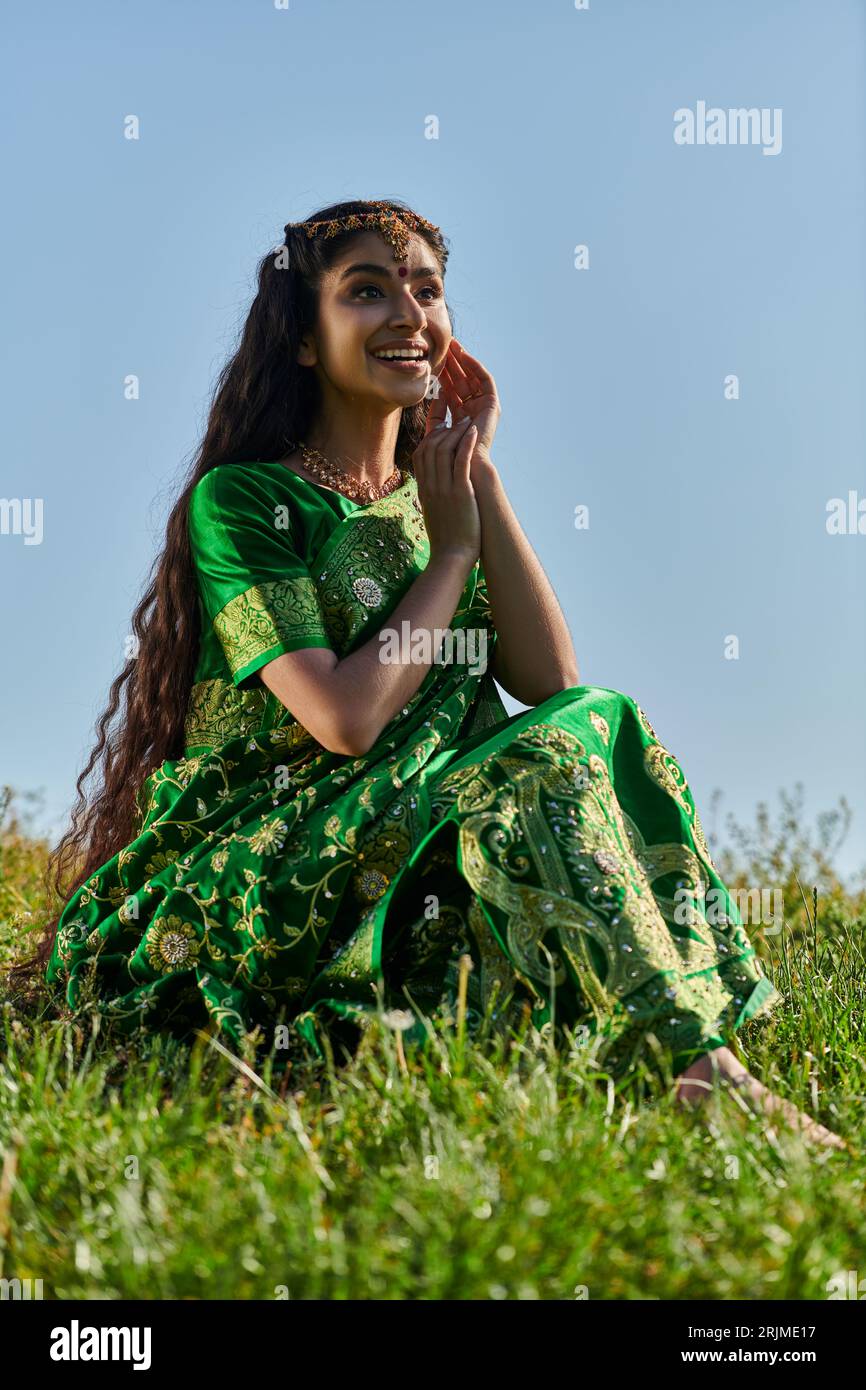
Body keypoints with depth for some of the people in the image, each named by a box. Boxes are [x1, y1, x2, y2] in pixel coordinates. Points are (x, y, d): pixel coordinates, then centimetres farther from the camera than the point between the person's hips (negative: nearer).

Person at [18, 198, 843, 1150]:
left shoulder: (435, 492, 15)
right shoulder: (241, 500, -5)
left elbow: (548, 679, 0)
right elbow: (345, 717, -19)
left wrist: (481, 480, -2)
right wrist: (450, 553, -6)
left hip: (419, 847, 6)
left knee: (592, 727, -19)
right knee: (569, 742, -26)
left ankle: (698, 1057, -30)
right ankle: (702, 1067, -32)